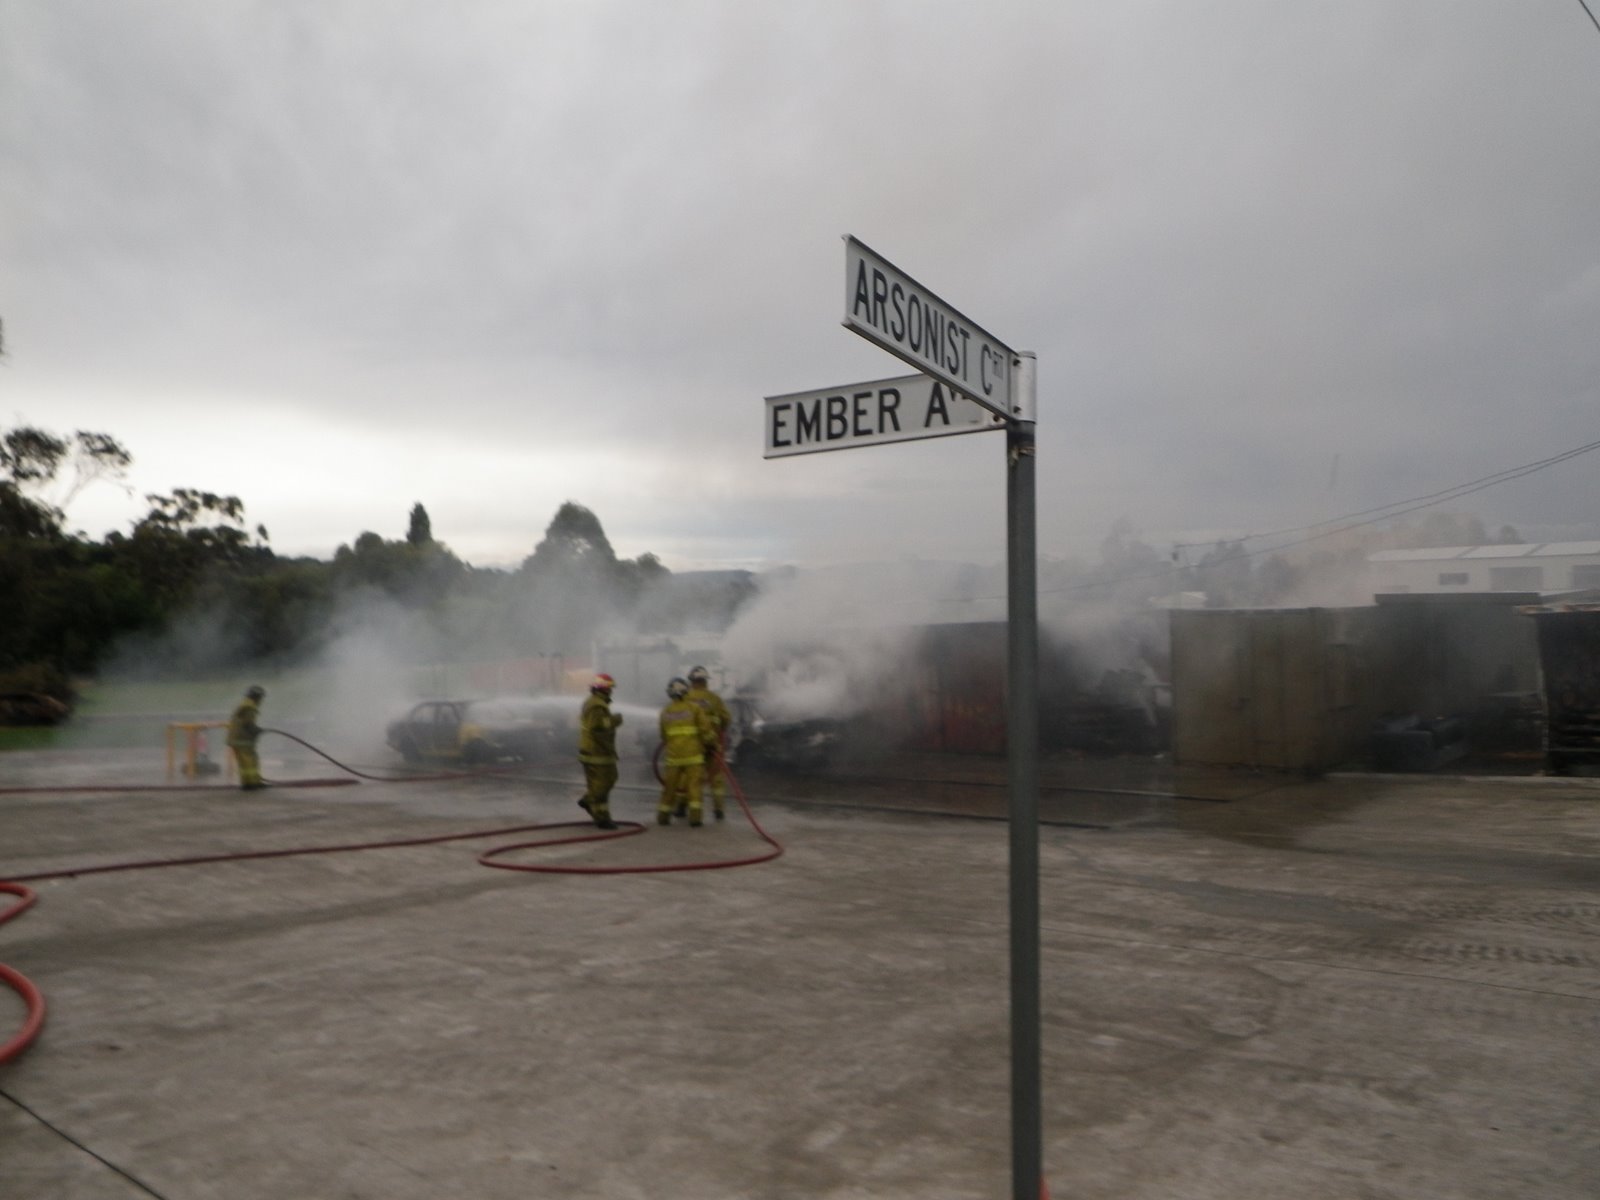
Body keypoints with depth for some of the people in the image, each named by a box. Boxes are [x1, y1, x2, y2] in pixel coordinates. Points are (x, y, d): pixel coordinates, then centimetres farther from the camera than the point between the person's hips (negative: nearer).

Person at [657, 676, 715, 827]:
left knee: (670, 787, 12)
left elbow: (664, 736, 13)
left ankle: (663, 816, 20)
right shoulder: (694, 708, -3)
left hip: (673, 756, 3)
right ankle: (694, 818, -7)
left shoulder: (665, 712, 7)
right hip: (692, 754, -3)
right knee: (694, 786, -1)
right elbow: (705, 728, -6)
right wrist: (711, 744, 8)